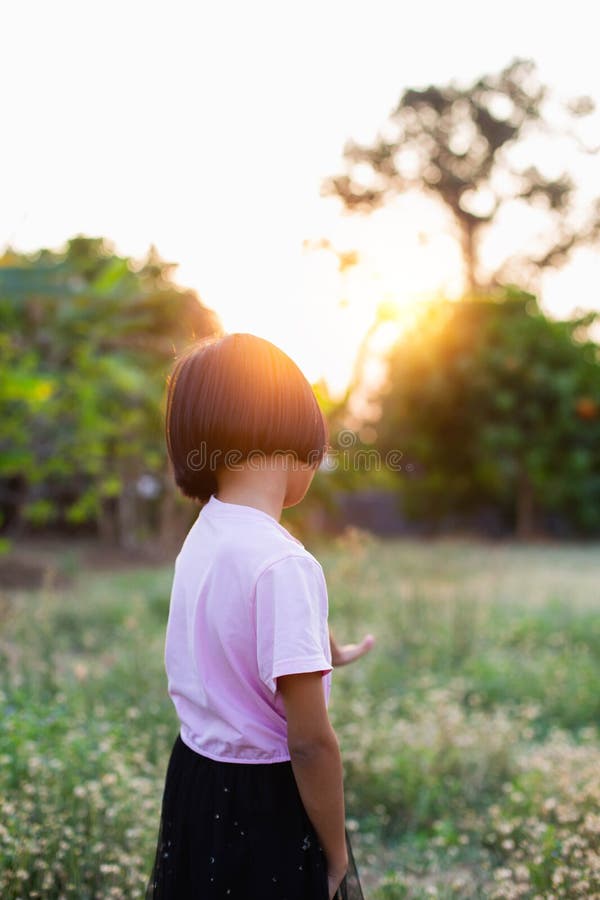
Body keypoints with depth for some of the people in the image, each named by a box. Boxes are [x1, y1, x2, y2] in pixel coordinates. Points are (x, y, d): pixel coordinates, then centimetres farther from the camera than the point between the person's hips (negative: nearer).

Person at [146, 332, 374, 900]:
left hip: (194, 781, 8)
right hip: (263, 805, -8)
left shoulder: (201, 536, 0)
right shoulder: (283, 564, -26)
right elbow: (311, 740, -24)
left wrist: (325, 653, 38)